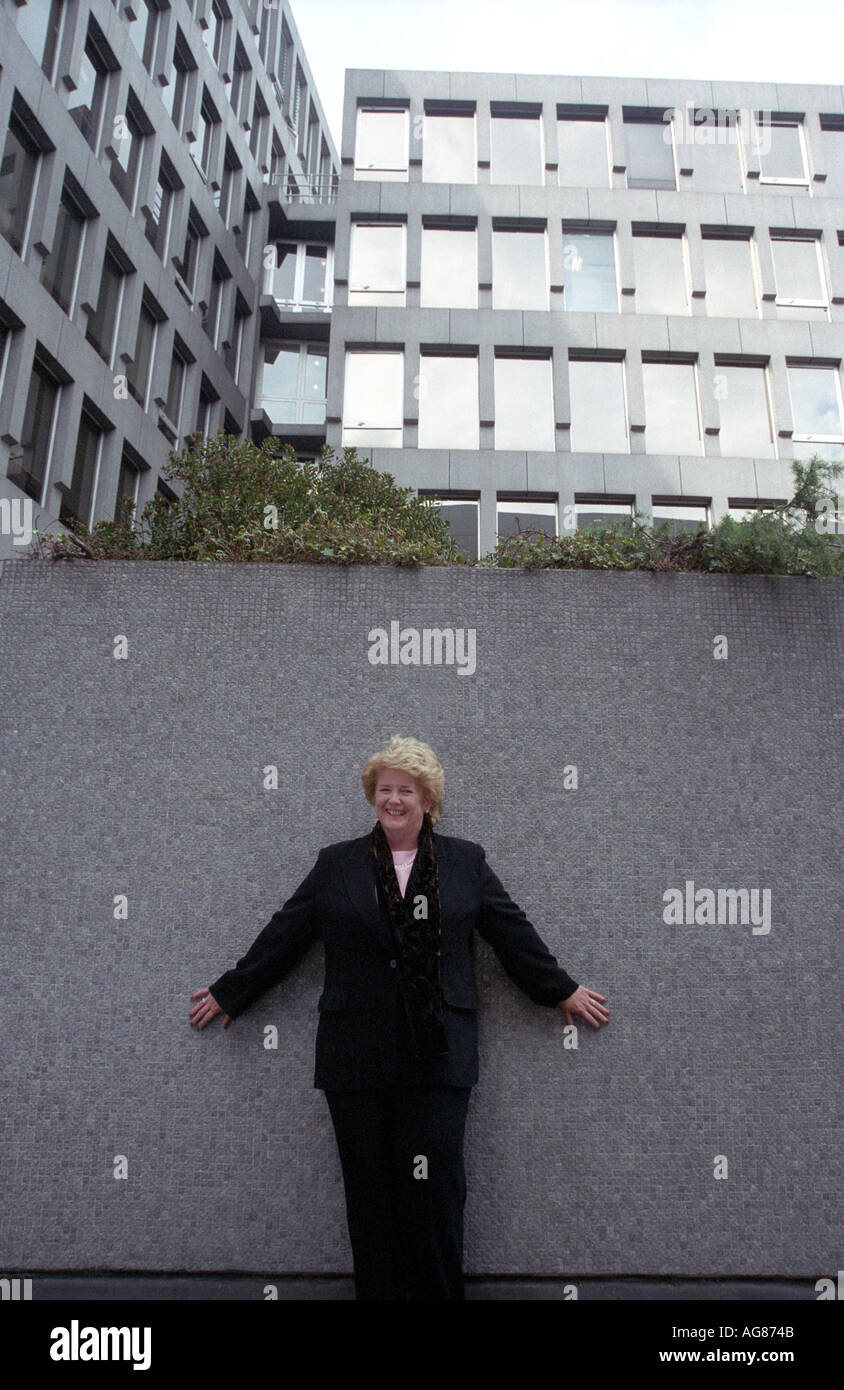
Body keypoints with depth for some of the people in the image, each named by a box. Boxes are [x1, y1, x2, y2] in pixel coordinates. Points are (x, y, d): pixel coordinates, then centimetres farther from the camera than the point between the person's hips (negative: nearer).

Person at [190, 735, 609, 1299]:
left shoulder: (466, 861, 7)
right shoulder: (337, 863, 8)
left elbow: (514, 932, 13)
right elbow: (283, 936, 13)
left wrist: (563, 991, 16)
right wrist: (230, 993, 16)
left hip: (437, 1057, -1)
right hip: (357, 1056, 1)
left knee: (434, 1188, -1)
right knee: (370, 1191, 6)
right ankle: (376, 1289, 22)